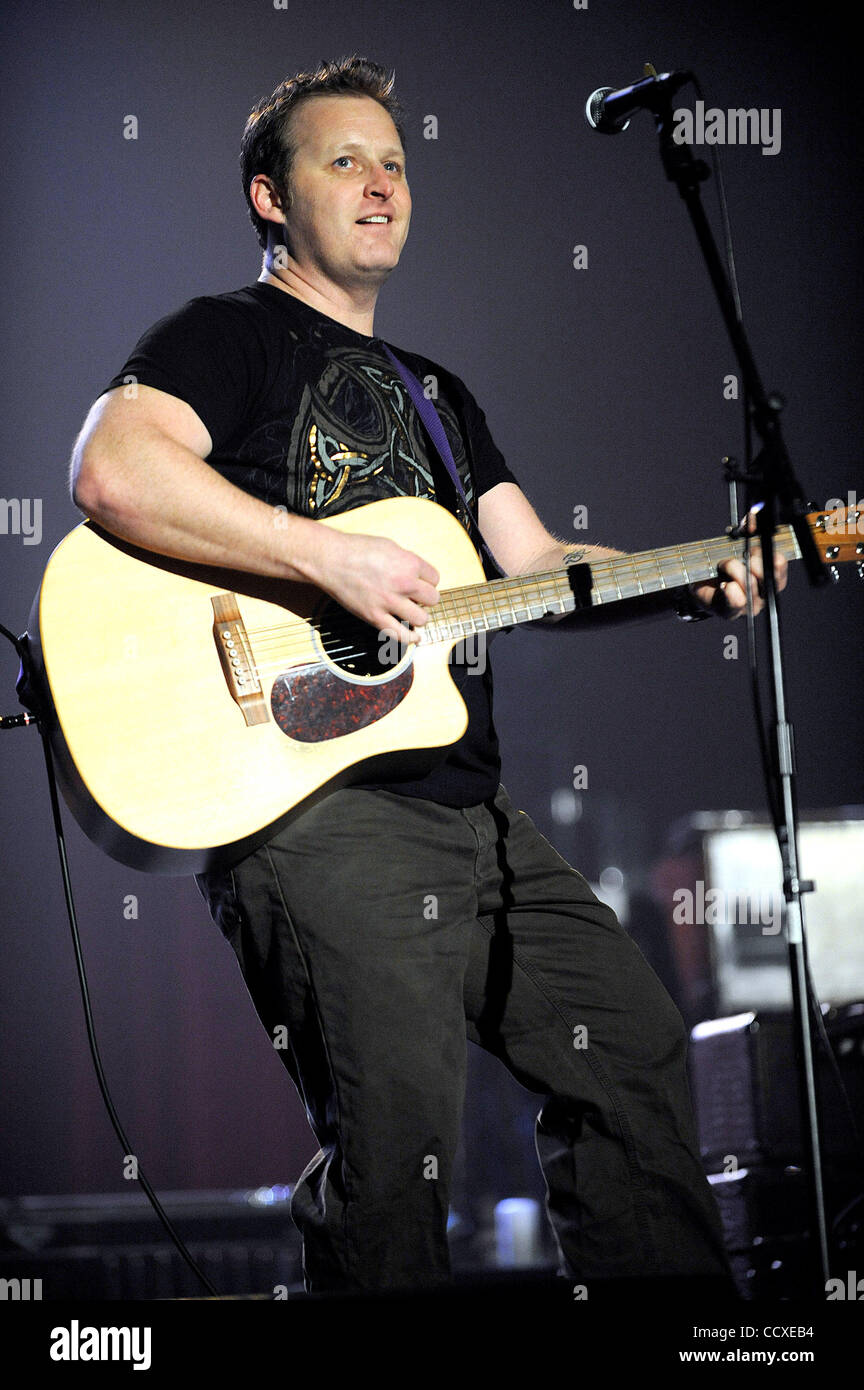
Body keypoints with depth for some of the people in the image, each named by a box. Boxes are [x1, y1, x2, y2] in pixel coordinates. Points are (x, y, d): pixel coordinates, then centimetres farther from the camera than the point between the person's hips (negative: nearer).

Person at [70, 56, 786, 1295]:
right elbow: (112, 471, -20)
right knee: (398, 1138, -16)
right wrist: (331, 556, -23)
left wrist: (689, 585, 4)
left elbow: (537, 565, 22)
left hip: (468, 807, 9)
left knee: (633, 1044, 13)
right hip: (312, 807, -9)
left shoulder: (434, 391, 26)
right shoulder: (229, 335, 0)